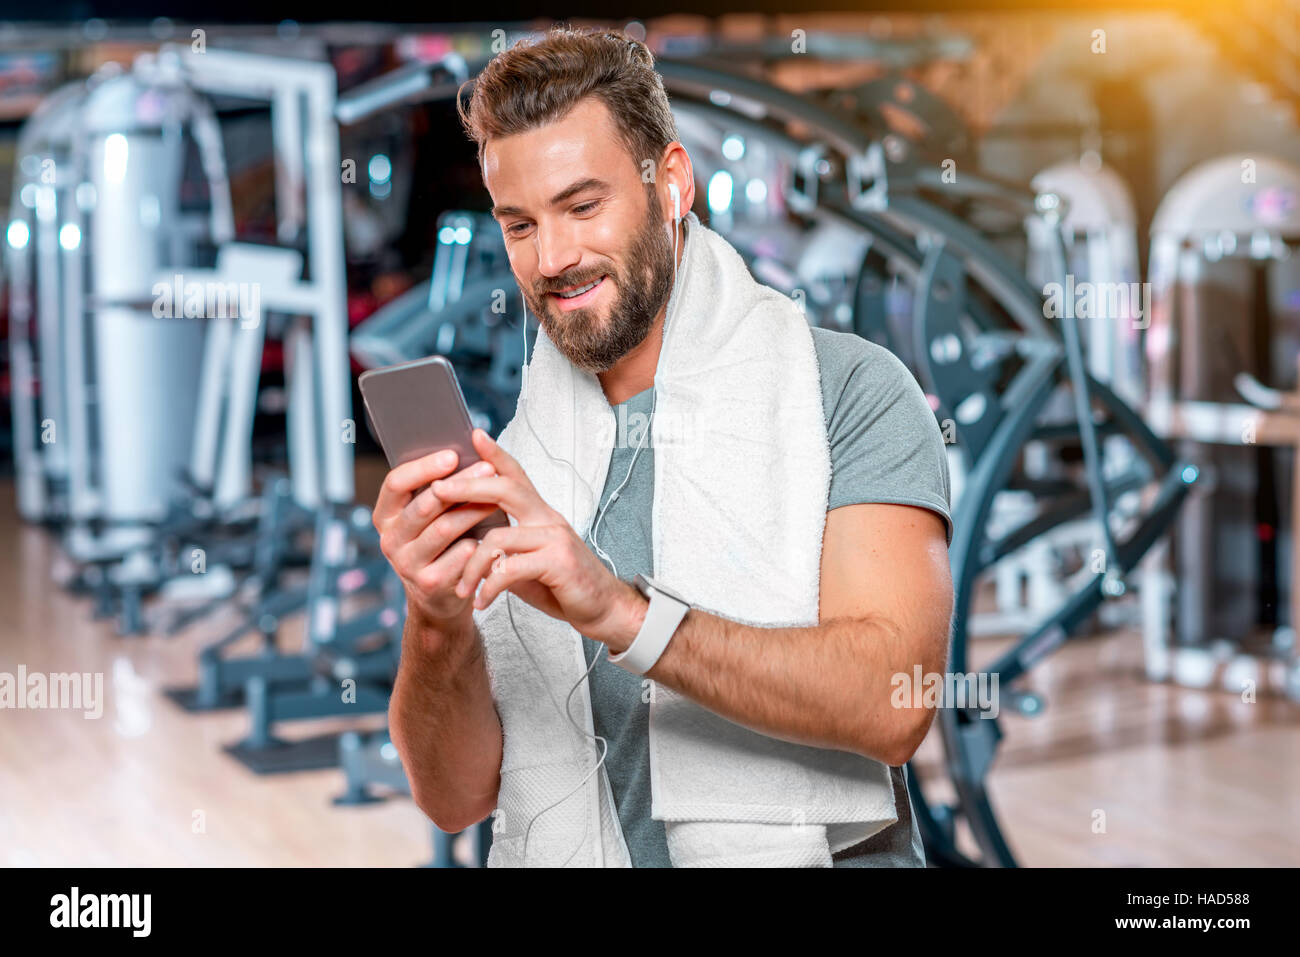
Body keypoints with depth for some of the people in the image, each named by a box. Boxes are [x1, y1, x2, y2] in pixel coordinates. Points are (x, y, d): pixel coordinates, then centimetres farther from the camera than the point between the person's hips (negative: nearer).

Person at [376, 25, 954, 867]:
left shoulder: (848, 390, -3)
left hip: (806, 853, -2)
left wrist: (617, 611, -23)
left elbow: (890, 703, -14)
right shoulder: (514, 462, 8)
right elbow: (460, 795, 4)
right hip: (575, 856, 2)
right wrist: (439, 626, -14)